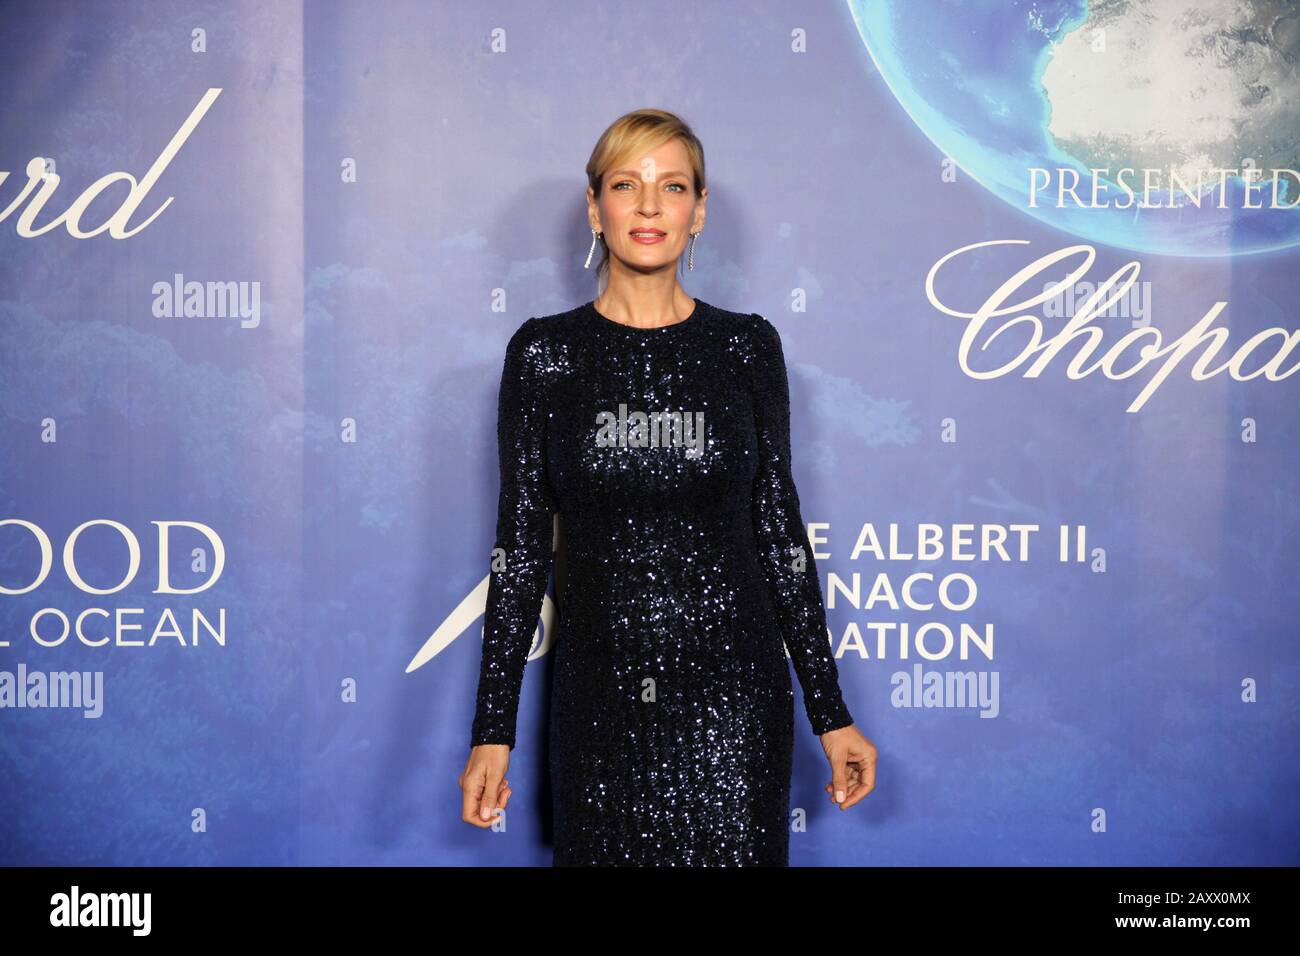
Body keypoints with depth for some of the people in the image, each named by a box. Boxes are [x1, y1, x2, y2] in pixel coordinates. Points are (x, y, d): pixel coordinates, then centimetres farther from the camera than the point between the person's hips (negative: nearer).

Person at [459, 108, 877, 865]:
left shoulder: (748, 346, 2)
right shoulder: (544, 351, 0)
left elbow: (780, 527, 5)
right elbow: (522, 544, 1)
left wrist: (831, 711, 3)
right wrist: (494, 727, -1)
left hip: (732, 689, 0)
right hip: (601, 692, 0)